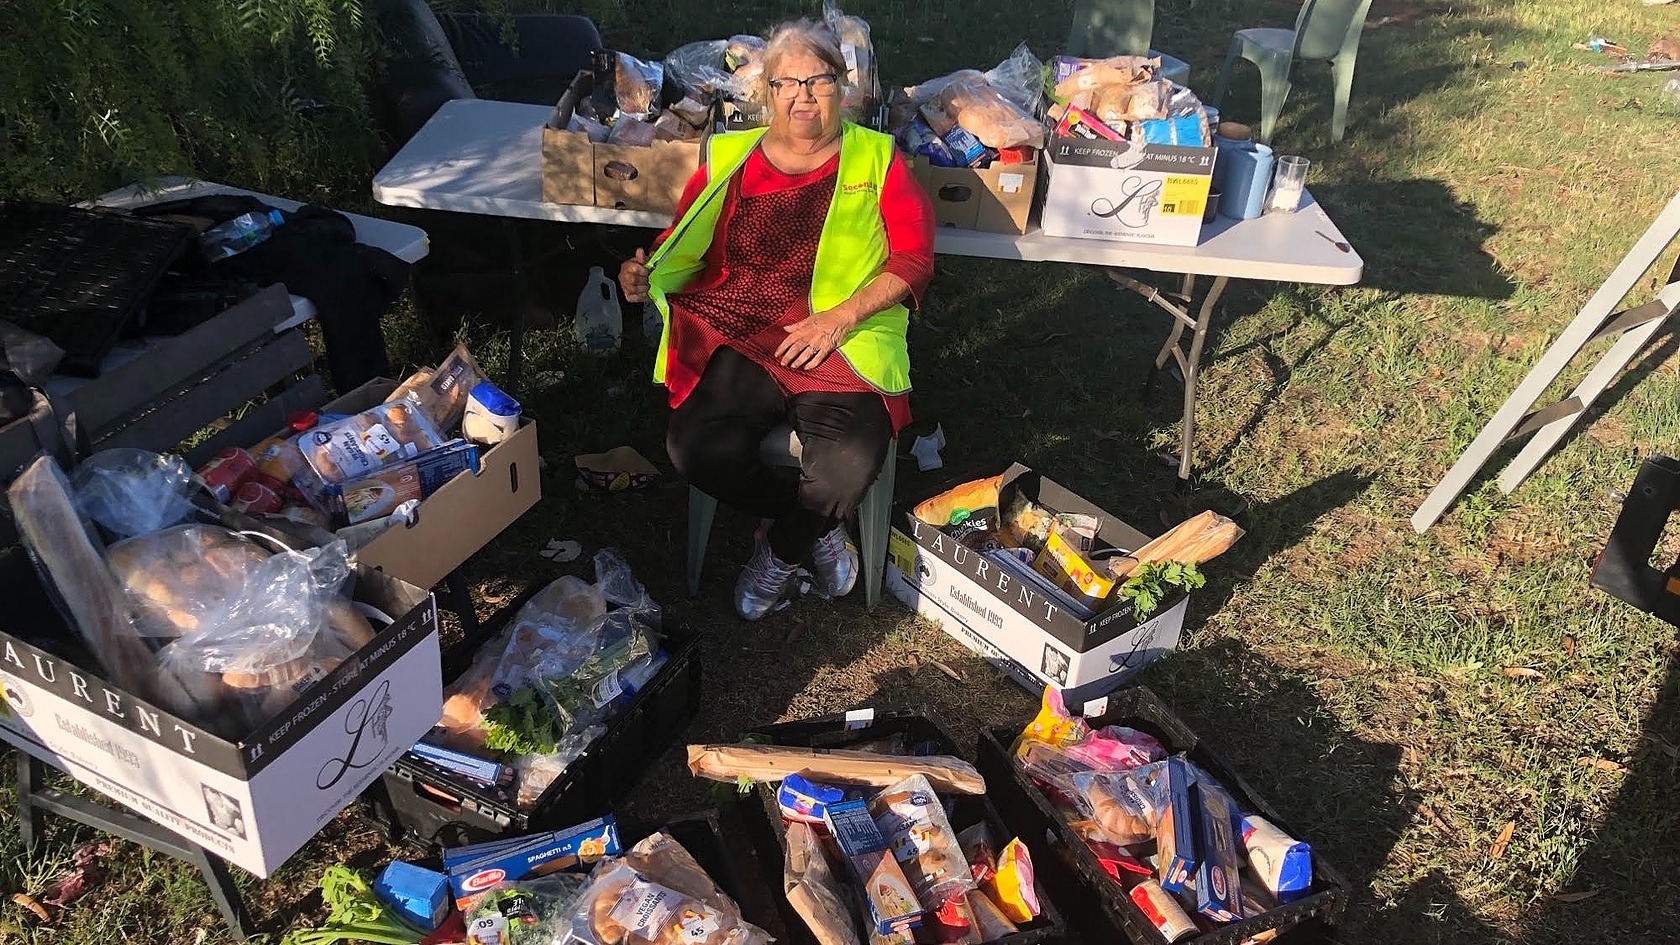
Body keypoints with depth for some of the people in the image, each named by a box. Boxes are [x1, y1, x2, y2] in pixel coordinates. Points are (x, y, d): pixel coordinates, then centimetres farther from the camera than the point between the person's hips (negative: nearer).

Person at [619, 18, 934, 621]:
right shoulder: (729, 161, 14)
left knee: (849, 466, -30)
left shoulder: (876, 159, 9)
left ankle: (782, 548, 7)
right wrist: (643, 278, -7)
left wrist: (838, 319, -12)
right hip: (739, 341, 2)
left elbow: (913, 261, 2)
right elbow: (683, 250, 17)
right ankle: (816, 525, 5)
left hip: (844, 347, -1)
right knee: (696, 448, -26)